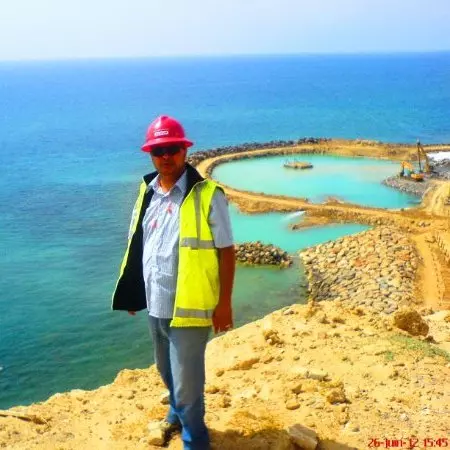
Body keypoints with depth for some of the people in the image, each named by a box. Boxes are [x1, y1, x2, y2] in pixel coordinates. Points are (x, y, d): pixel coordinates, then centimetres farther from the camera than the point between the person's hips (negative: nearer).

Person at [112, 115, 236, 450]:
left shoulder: (207, 195, -14)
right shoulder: (147, 192, 5)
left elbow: (226, 251, -11)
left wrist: (225, 302, -13)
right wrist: (132, 291, 14)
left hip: (189, 307, -6)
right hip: (155, 304, 6)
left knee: (187, 381, 1)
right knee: (167, 371, 25)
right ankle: (177, 414, 51)